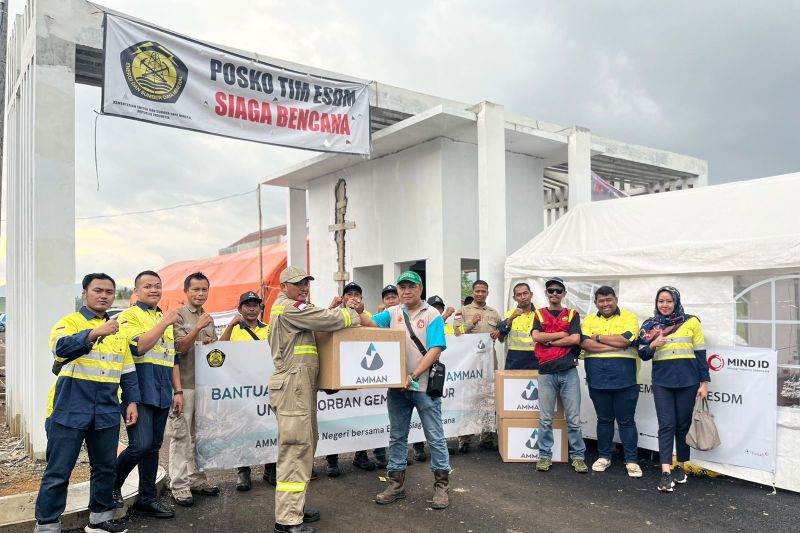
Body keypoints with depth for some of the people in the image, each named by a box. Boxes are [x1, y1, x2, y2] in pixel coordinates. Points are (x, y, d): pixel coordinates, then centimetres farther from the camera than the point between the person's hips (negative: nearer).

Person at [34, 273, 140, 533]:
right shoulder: (70, 322, -3)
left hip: (107, 412, 5)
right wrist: (95, 333, -40)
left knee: (105, 467, 12)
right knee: (58, 471, 1)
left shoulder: (118, 330, 13)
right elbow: (60, 347, -26)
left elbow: (127, 371, 17)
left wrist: (132, 401, 8)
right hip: (70, 410, -5)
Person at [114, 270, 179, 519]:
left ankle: (147, 498, 19)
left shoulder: (165, 318, 18)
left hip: (161, 393, 7)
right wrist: (164, 323, -18)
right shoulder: (129, 315, -3)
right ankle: (112, 485, 13)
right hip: (139, 391, -7)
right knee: (140, 445, -13)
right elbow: (138, 346, -20)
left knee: (153, 447, 10)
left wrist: (178, 390, 15)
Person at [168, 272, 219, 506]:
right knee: (181, 436, -2)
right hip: (184, 384, -6)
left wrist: (210, 343, 0)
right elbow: (179, 347, -11)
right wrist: (197, 328, -22)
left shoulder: (209, 318, 15)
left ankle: (196, 478, 23)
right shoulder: (178, 315, -5)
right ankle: (179, 485, 6)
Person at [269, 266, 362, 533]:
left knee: (305, 445, 13)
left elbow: (317, 321, 21)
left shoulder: (292, 309, 22)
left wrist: (330, 310, 7)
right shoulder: (289, 307, -11)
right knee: (296, 447, -10)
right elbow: (328, 320, -15)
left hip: (301, 386, 11)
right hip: (292, 385, -11)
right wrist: (354, 314, 1)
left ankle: (294, 505, 21)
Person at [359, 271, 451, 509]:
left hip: (424, 385, -4)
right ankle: (396, 483, 26)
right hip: (397, 385, 5)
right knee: (397, 436, 14)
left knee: (435, 437, 4)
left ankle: (442, 485, 17)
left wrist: (413, 376, -22)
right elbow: (371, 324, -5)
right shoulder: (393, 313, 8)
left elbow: (435, 350, -14)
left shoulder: (432, 315, -6)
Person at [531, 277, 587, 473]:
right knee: (545, 418, 4)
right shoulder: (540, 314, 12)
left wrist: (549, 341, -5)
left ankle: (578, 456, 13)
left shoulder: (572, 315, 10)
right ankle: (544, 455, 14)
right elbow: (536, 336, -6)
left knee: (574, 418, 3)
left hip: (568, 371, 0)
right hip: (546, 372, 0)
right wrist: (562, 334, -5)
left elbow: (575, 339, -6)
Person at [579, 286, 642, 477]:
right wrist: (614, 345, -14)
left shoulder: (629, 317, 2)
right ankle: (604, 456, 25)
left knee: (626, 420, 4)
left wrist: (599, 337, -6)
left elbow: (625, 340, -15)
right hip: (597, 378, 3)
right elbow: (585, 343, -8)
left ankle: (632, 460, 13)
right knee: (604, 419, 14)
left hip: (624, 379, -3)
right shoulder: (589, 320, 9)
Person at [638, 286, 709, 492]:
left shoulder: (691, 322, 3)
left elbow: (701, 353, 4)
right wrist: (653, 345, -12)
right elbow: (643, 355, 8)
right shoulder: (650, 325, 8)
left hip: (688, 381, 0)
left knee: (683, 425, 8)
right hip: (662, 382, 1)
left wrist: (704, 382, 0)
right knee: (666, 425, -5)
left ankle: (680, 466, 23)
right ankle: (666, 472, -7)